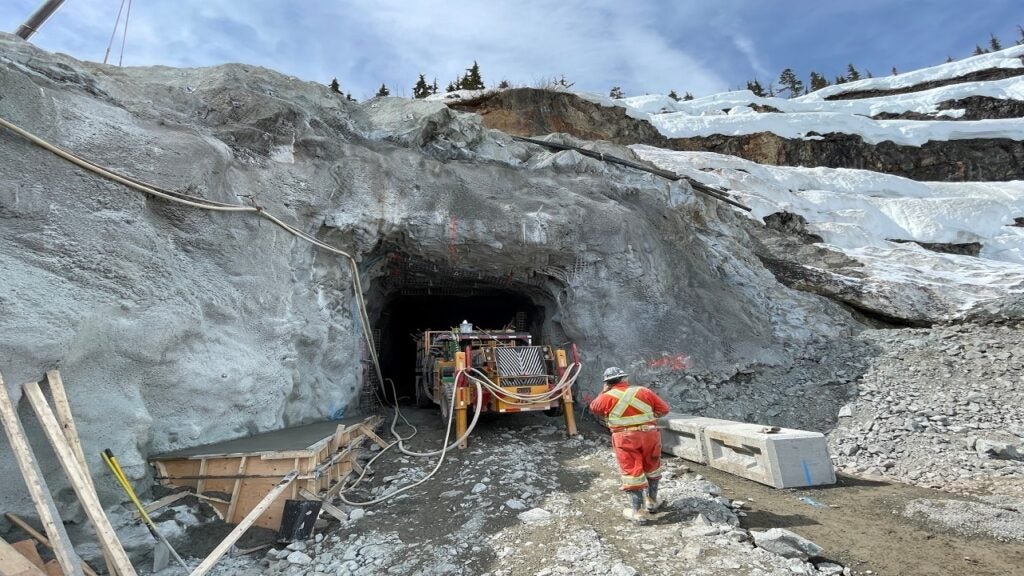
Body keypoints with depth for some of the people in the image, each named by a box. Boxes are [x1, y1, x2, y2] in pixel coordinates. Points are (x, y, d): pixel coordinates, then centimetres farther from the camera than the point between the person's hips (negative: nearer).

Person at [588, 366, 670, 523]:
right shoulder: (644, 391, 4)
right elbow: (664, 409, 6)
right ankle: (652, 501, 35)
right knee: (652, 468, 22)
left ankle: (638, 511, 6)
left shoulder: (608, 397, -3)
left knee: (632, 472, 3)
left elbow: (594, 408, 15)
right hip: (649, 435, 3)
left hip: (625, 439, -3)